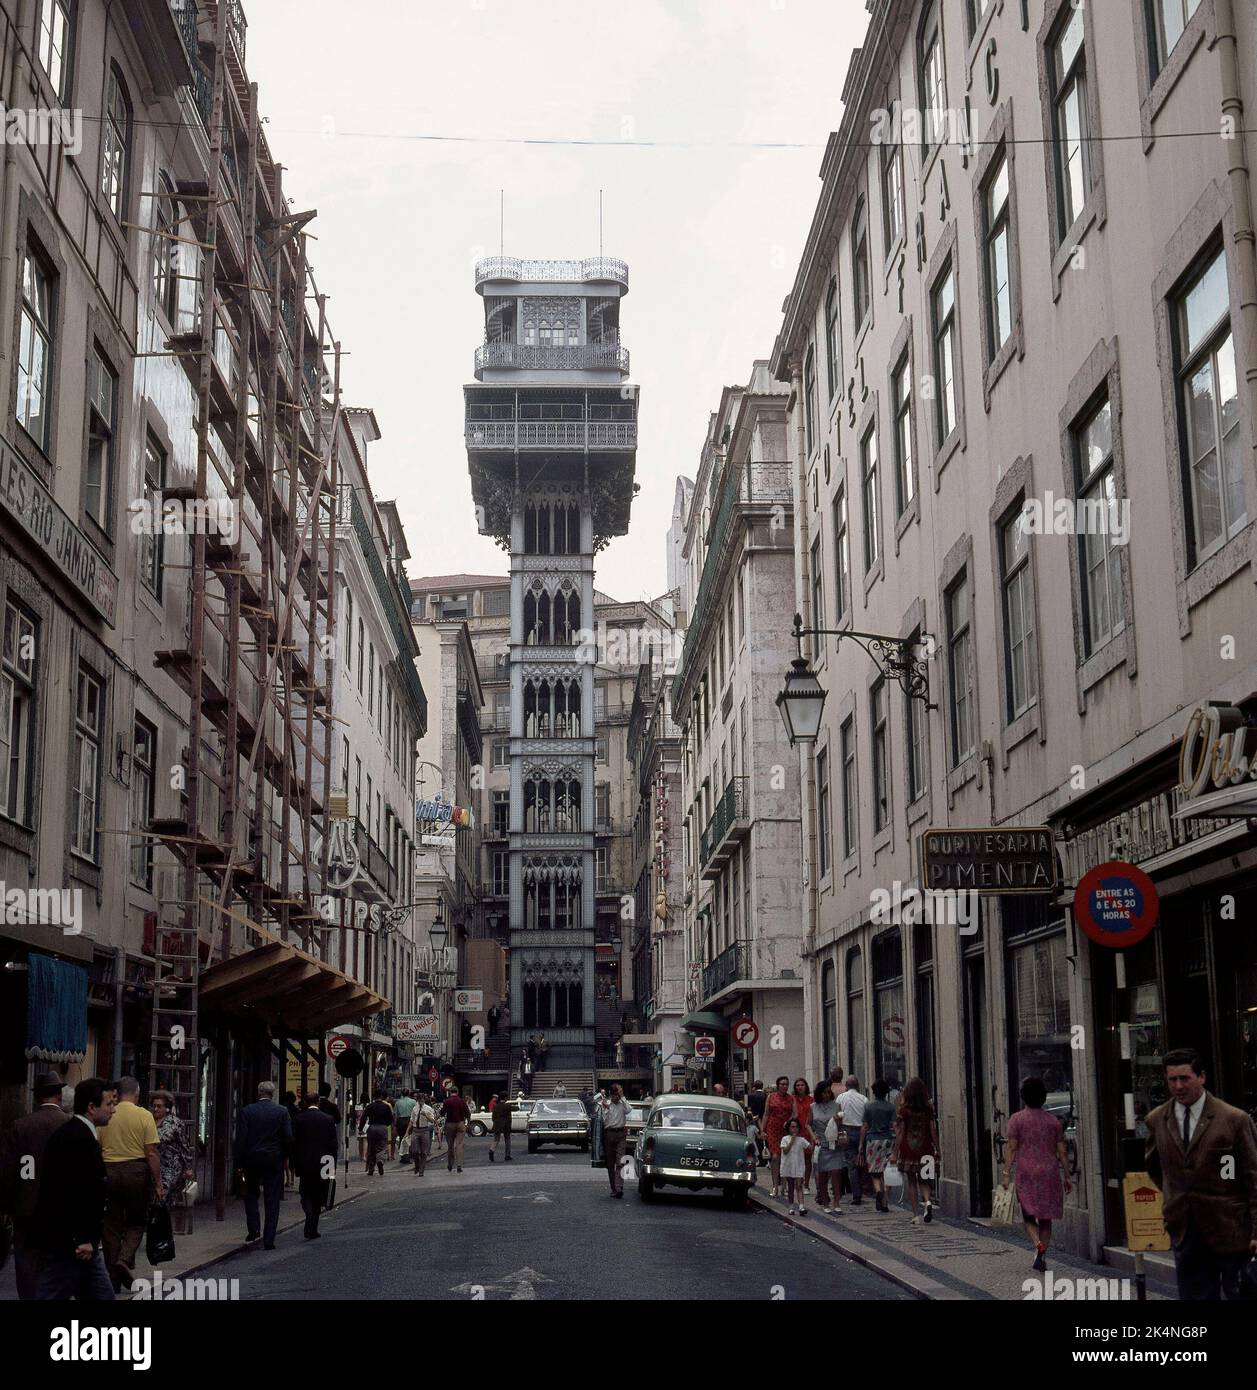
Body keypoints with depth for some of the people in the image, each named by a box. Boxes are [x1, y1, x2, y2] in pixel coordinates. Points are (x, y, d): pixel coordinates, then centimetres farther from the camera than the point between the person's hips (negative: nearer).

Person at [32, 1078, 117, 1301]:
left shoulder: (69, 1133, 15)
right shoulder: (79, 1138, -18)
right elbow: (78, 1191, -23)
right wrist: (83, 1239, -20)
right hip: (67, 1241, -11)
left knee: (102, 1297, 10)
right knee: (52, 1295, -4)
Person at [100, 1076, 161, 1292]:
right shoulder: (144, 1116, -5)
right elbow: (152, 1153, -8)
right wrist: (158, 1184, -4)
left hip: (109, 1171, 2)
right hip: (136, 1170, -2)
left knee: (112, 1225, 10)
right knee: (136, 1221, 14)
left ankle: (114, 1277, 13)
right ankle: (125, 1260, -9)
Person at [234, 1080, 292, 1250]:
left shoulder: (246, 1111, -4)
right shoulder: (282, 1112, -4)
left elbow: (240, 1139, -6)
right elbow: (288, 1138, -6)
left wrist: (239, 1164, 0)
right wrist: (283, 1156, 11)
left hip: (252, 1159, 0)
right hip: (274, 1160, 0)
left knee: (251, 1195, 20)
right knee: (272, 1200, 5)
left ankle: (253, 1231, 8)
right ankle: (268, 1240, 3)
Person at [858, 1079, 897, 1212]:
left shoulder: (868, 1106, -1)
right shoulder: (890, 1107, 0)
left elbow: (864, 1127, 0)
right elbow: (894, 1126, -4)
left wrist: (861, 1145, 5)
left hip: (873, 1140, -1)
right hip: (888, 1140, 1)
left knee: (874, 1172, 6)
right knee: (884, 1172, 9)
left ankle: (878, 1190, -24)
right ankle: (884, 1203, 6)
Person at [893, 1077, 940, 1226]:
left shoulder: (904, 1109, -6)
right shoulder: (929, 1109, -1)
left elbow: (900, 1133, -5)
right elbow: (933, 1130, -1)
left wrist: (895, 1153, 0)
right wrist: (937, 1149, 7)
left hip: (908, 1148, -2)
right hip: (925, 1147, 2)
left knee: (911, 1182, 8)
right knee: (923, 1181, 14)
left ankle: (915, 1215, 5)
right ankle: (928, 1202, -14)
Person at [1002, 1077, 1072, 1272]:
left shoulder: (1016, 1119, -2)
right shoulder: (1053, 1121, 6)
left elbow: (1012, 1149, -7)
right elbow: (1062, 1151, 4)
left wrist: (1006, 1173, -5)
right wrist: (1067, 1176, 9)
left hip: (1026, 1173, -2)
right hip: (1049, 1173, 2)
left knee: (1028, 1216, 5)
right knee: (1045, 1217, 11)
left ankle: (1038, 1245, -20)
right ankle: (1042, 1257, 8)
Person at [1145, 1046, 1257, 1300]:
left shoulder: (1234, 1119, -8)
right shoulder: (1156, 1120, 5)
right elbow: (1153, 1165, 23)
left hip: (1229, 1230, -4)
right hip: (1184, 1230, 4)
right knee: (1195, 1296, 7)